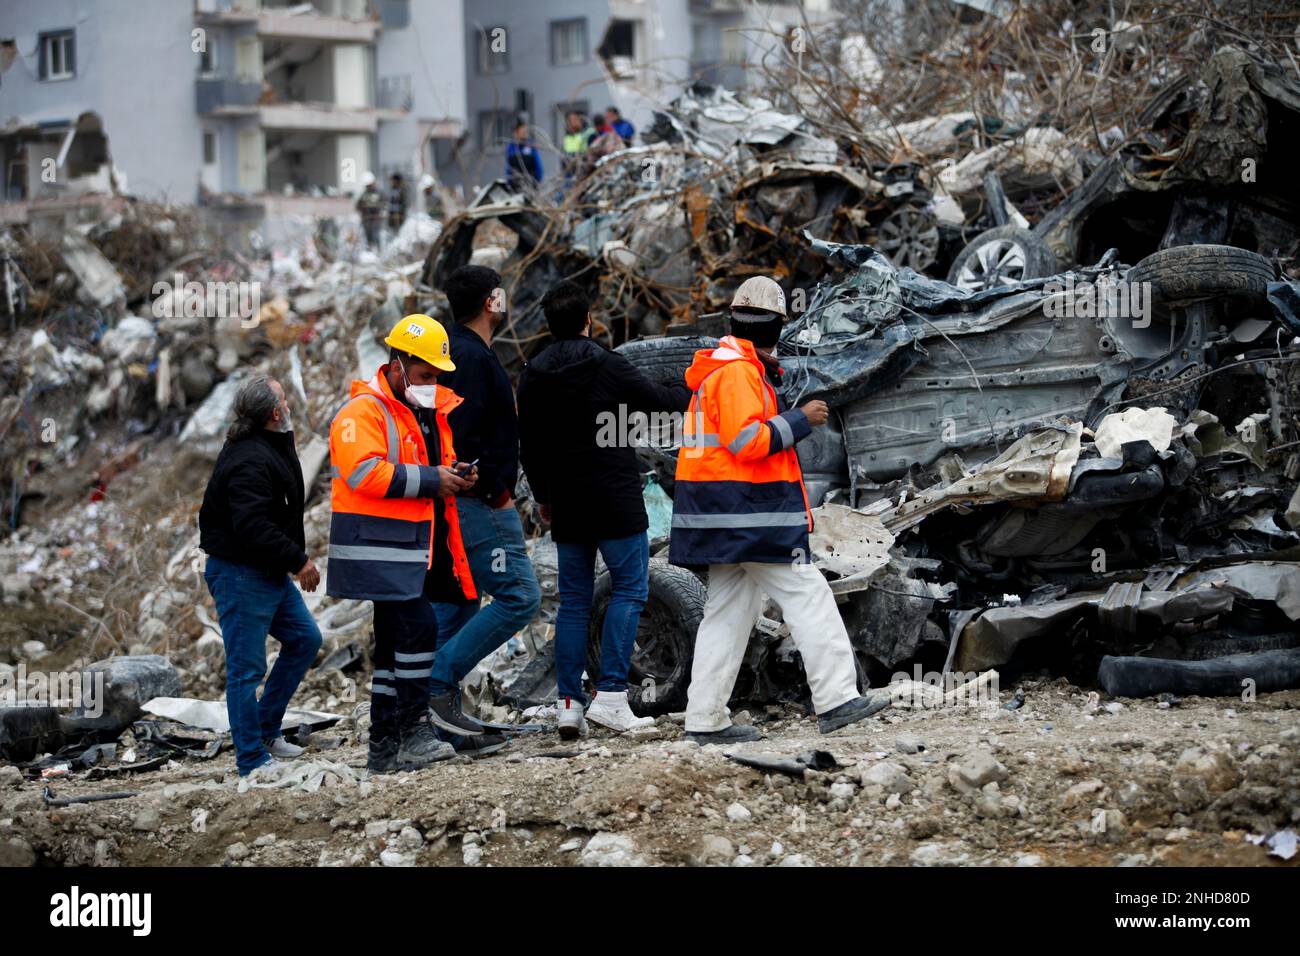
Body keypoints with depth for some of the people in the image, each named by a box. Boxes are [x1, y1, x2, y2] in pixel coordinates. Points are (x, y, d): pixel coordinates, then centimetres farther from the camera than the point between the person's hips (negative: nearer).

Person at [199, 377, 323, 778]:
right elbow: (252, 526, -31)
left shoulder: (274, 448, 12)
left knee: (305, 638, 16)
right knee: (247, 668, -4)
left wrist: (296, 556, 15)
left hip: (270, 574, 11)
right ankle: (253, 760, 2)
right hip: (240, 574, -11)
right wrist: (298, 560, -24)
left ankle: (267, 730, 23)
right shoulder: (249, 460, -23)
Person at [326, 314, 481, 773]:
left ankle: (384, 746, 16)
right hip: (380, 547, -10)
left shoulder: (431, 411, 18)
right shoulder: (363, 412, -11)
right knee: (418, 626, -19)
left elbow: (433, 465, 31)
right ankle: (414, 730, -15)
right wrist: (431, 480, -21)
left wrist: (455, 475, 6)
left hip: (417, 546, 10)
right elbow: (364, 472, -24)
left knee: (394, 640, 11)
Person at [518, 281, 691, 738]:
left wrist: (543, 495, 26)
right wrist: (695, 392, 19)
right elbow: (660, 401, -1)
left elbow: (529, 446, 13)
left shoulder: (533, 375, 5)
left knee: (573, 601, 9)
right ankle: (610, 694, -9)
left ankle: (569, 705, 5)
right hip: (615, 500, -5)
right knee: (629, 589, 1)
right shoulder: (607, 366, -11)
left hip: (566, 506, 5)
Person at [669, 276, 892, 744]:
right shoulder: (739, 372, -14)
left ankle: (705, 718, 8)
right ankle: (836, 700, -8)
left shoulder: (717, 369, 19)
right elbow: (747, 440, -21)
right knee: (807, 594, -7)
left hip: (723, 511, 11)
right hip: (749, 511, -10)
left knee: (728, 610, 10)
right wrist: (800, 420, -12)